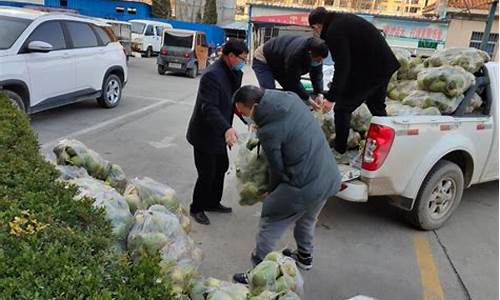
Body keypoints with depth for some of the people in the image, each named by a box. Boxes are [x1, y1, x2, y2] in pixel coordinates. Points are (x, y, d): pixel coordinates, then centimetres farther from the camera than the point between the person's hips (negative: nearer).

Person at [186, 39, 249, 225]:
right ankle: (197, 209, 23)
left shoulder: (233, 73, 3)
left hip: (218, 133, 9)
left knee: (221, 167, 20)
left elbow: (234, 100, 9)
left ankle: (213, 203, 38)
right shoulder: (212, 75, -26)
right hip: (204, 134, -9)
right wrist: (226, 128, -46)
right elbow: (209, 108, -34)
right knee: (207, 174, 1)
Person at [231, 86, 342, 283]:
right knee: (307, 219, 31)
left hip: (304, 187, -8)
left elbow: (278, 168, -10)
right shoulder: (291, 98, -1)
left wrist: (271, 193, 8)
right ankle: (305, 257, 52)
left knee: (269, 226, 8)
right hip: (330, 178, 8)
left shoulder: (268, 131, -21)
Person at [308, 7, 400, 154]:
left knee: (342, 108, 2)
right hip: (385, 65, 10)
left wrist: (331, 97, -19)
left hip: (369, 71, -10)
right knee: (377, 107, 27)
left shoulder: (334, 31, -18)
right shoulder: (344, 19, 11)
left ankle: (339, 149, 12)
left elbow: (342, 67, -22)